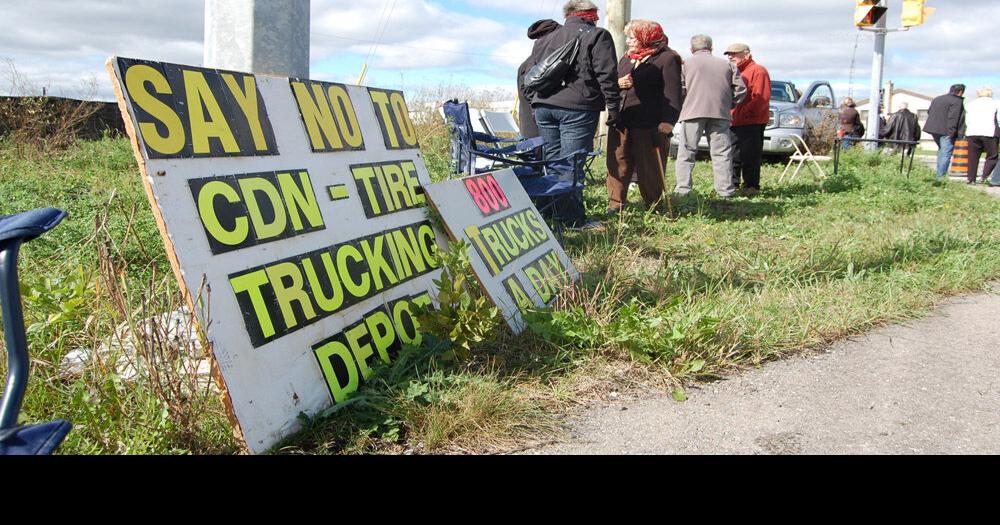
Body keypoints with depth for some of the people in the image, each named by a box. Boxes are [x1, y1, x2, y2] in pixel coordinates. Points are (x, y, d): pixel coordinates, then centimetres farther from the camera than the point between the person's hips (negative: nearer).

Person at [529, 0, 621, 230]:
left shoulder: (546, 39, 21)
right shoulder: (597, 36, 1)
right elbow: (606, 74, -7)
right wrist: (613, 105, -3)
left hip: (543, 105, 6)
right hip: (577, 107, -6)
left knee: (551, 160, 11)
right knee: (571, 164, -8)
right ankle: (573, 218, -7)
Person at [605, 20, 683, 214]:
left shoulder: (667, 59, -3)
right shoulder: (625, 60, 20)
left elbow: (672, 96, -11)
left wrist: (665, 126, -20)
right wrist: (617, 84, 2)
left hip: (648, 126, -6)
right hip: (621, 123, 6)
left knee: (650, 169, 1)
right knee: (617, 165, 5)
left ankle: (654, 206, 14)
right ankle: (615, 205, 11)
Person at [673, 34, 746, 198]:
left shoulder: (686, 63, 8)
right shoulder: (727, 64, 18)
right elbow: (741, 89, 12)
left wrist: (680, 106, 14)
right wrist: (729, 105, 23)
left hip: (693, 111, -2)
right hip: (720, 112, 2)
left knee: (686, 152, 1)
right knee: (722, 152, 6)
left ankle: (683, 189, -5)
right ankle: (725, 190, 3)